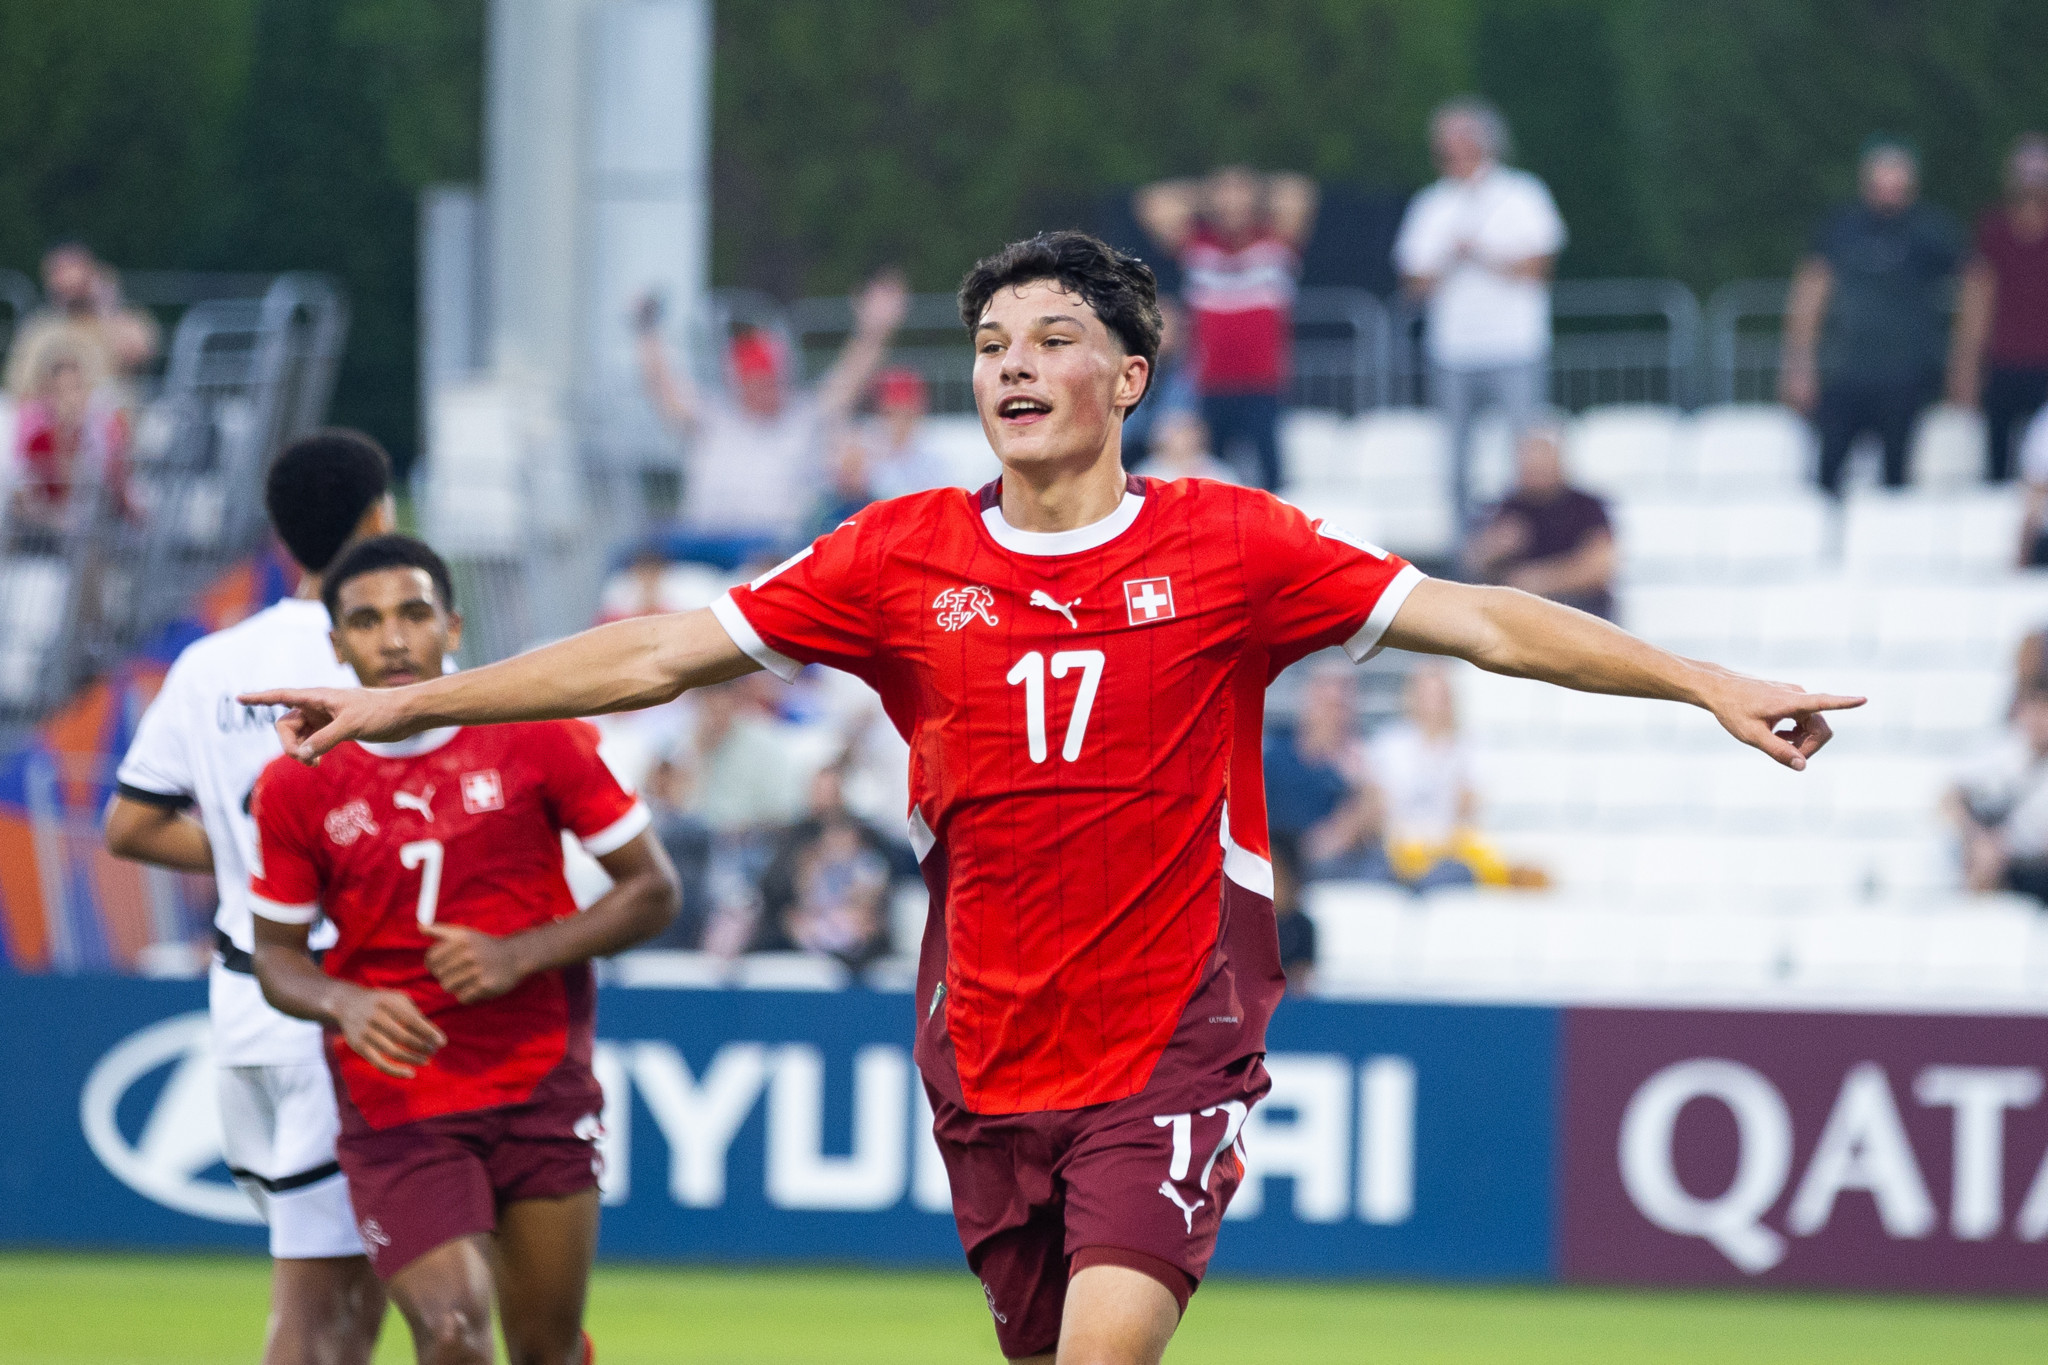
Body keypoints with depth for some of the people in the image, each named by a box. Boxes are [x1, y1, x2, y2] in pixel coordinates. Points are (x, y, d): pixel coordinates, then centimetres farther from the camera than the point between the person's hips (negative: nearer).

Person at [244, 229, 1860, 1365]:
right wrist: (400, 703, 4)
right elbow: (657, 653, 6)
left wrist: (1711, 685, -10)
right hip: (988, 1052, 3)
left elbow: (1481, 621, -3)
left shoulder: (1227, 548, -2)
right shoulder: (904, 558, 4)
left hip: (1173, 1043, -3)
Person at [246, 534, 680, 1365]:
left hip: (543, 1086, 1)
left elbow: (652, 891, 1)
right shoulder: (298, 787, -2)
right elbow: (277, 956, 6)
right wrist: (345, 1004, -17)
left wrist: (520, 956, -14)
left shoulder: (536, 740, -3)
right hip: (394, 1102, -1)